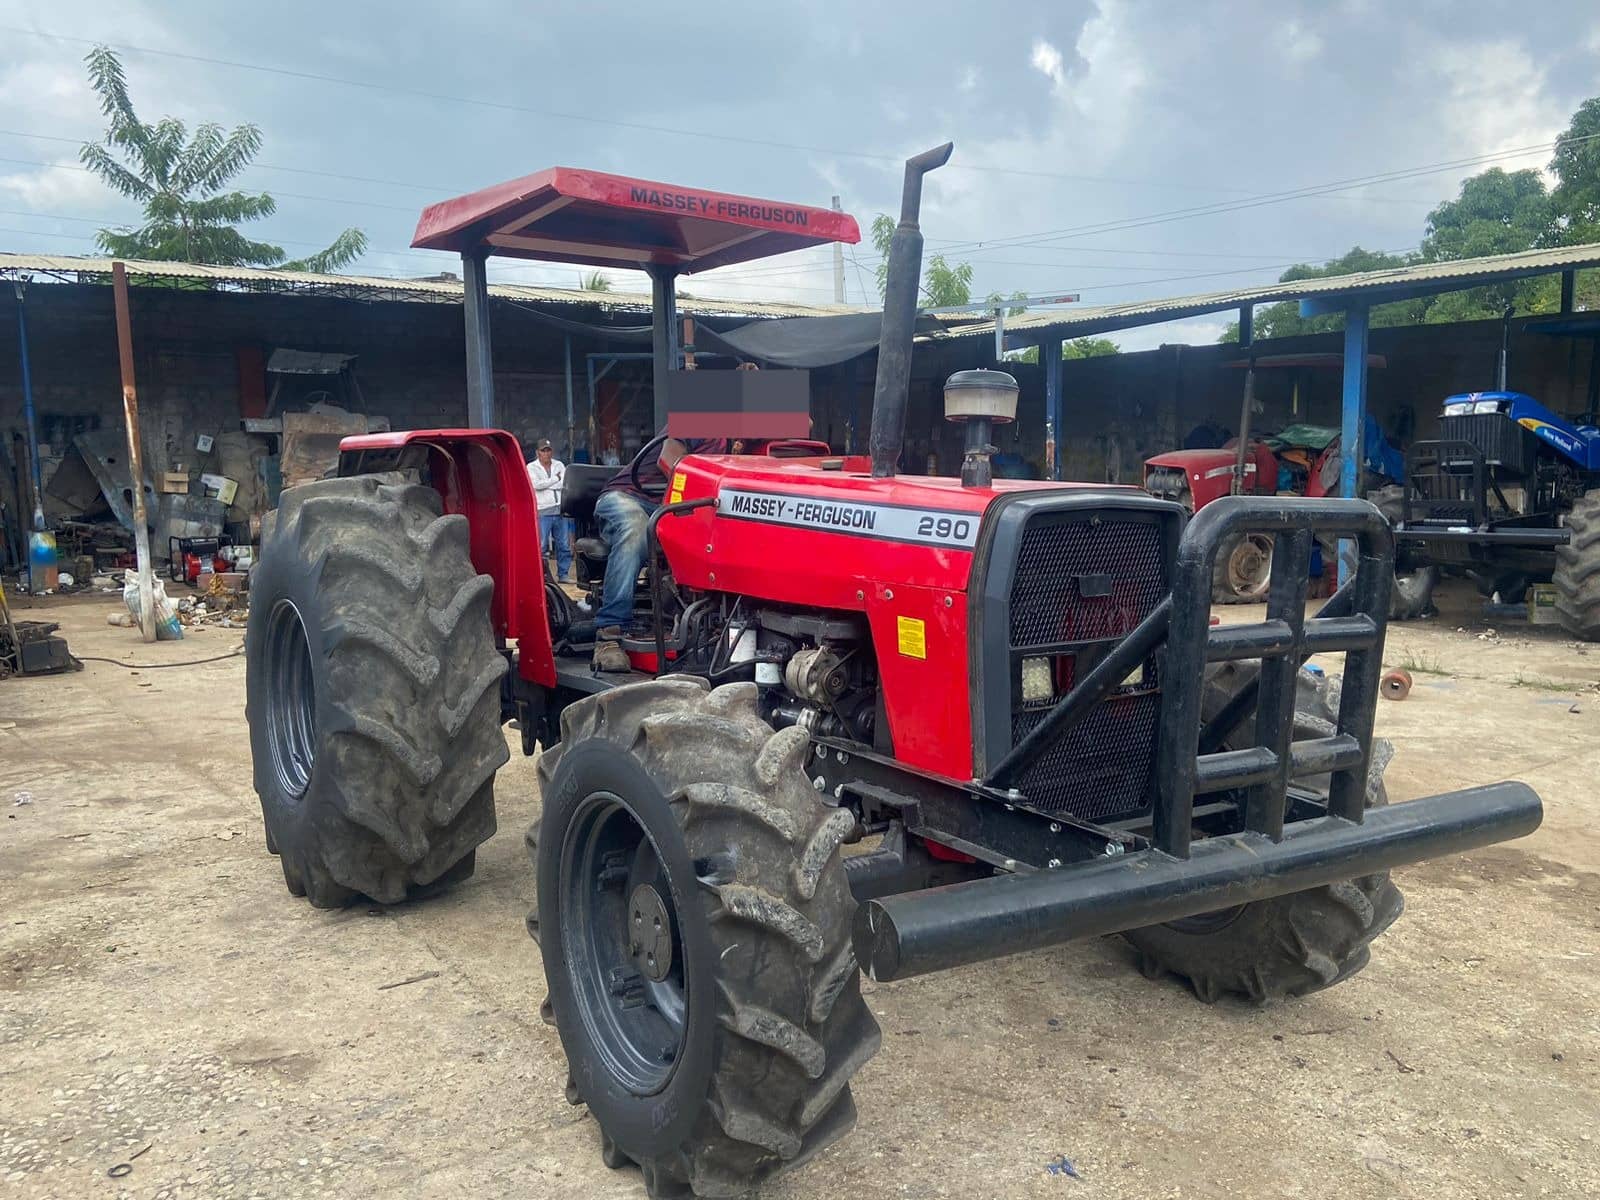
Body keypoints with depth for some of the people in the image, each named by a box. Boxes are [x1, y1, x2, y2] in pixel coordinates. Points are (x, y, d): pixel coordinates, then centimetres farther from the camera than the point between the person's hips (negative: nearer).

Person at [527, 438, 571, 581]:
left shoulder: (559, 465, 15)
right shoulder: (532, 467, 6)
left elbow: (566, 484, -1)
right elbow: (536, 484, -11)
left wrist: (545, 485, -7)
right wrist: (556, 478, -4)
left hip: (560, 510, 4)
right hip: (542, 511, -4)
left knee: (564, 545, 5)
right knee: (541, 546, -6)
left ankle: (563, 574, 14)